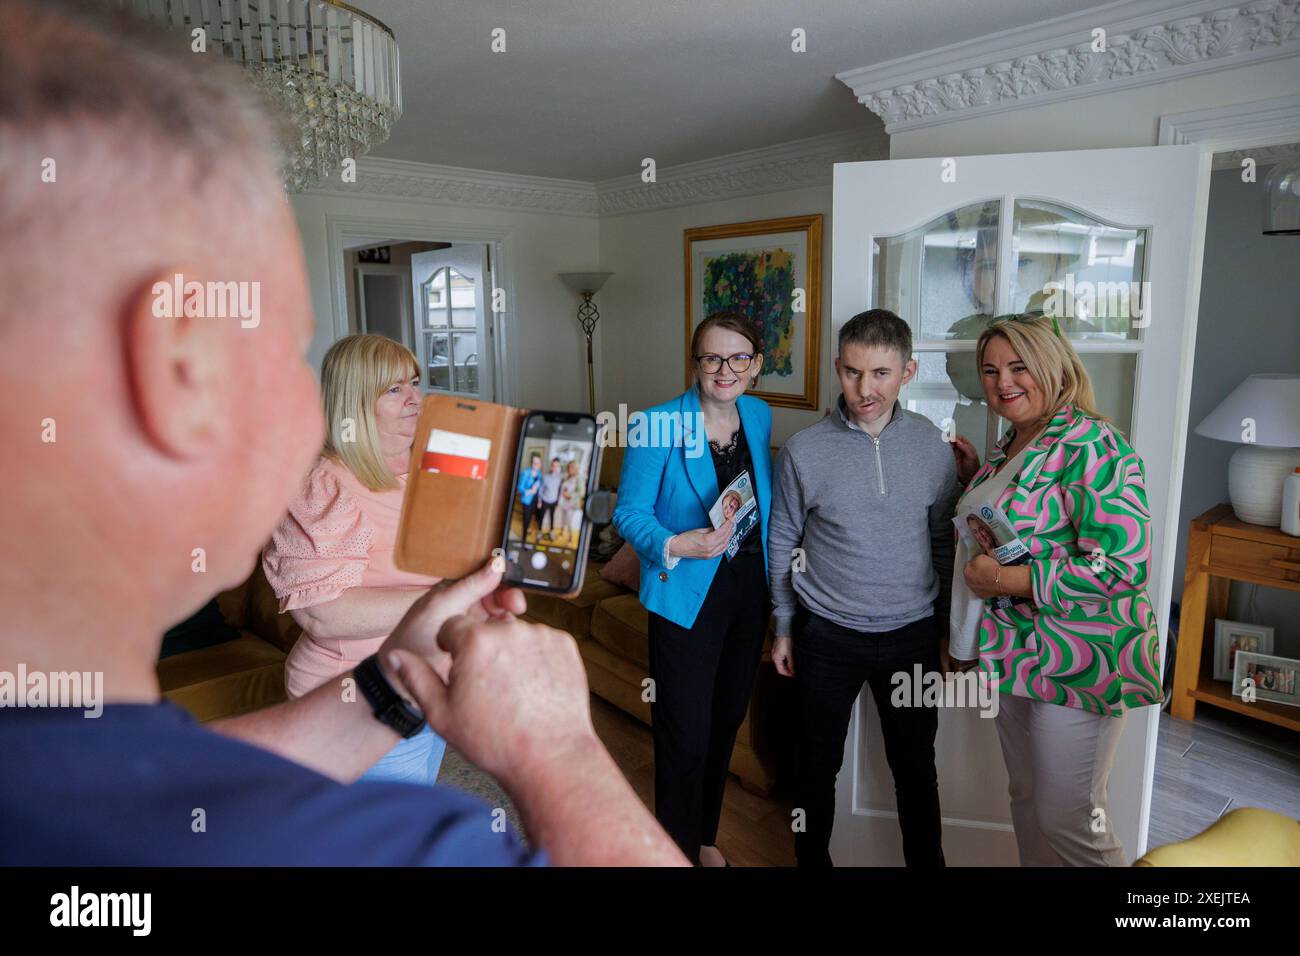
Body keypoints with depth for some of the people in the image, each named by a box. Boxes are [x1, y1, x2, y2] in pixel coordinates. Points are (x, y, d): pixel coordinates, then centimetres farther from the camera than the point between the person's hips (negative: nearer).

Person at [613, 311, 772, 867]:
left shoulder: (759, 416, 1)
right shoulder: (659, 424, -17)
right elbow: (629, 512, -14)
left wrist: (773, 568, 9)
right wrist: (675, 545, -30)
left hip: (749, 589, 6)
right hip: (686, 596, -6)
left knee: (726, 719, 20)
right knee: (685, 735, 2)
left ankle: (704, 836, 43)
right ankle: (679, 849, 27)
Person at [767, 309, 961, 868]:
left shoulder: (933, 447, -5)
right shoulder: (803, 451, -10)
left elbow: (944, 543, 5)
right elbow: (782, 543, 0)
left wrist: (947, 631, 8)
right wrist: (784, 628, 4)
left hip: (912, 635, 2)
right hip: (828, 636, -1)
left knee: (915, 765, 18)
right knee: (818, 764, 15)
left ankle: (926, 861, 40)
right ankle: (811, 860, 38)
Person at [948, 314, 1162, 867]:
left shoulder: (1091, 446, -18)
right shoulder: (1008, 447, 10)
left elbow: (1121, 567, -26)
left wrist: (1009, 580, -22)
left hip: (1075, 662, -8)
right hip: (1012, 656, 9)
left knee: (1068, 820, 3)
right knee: (1026, 801, 20)